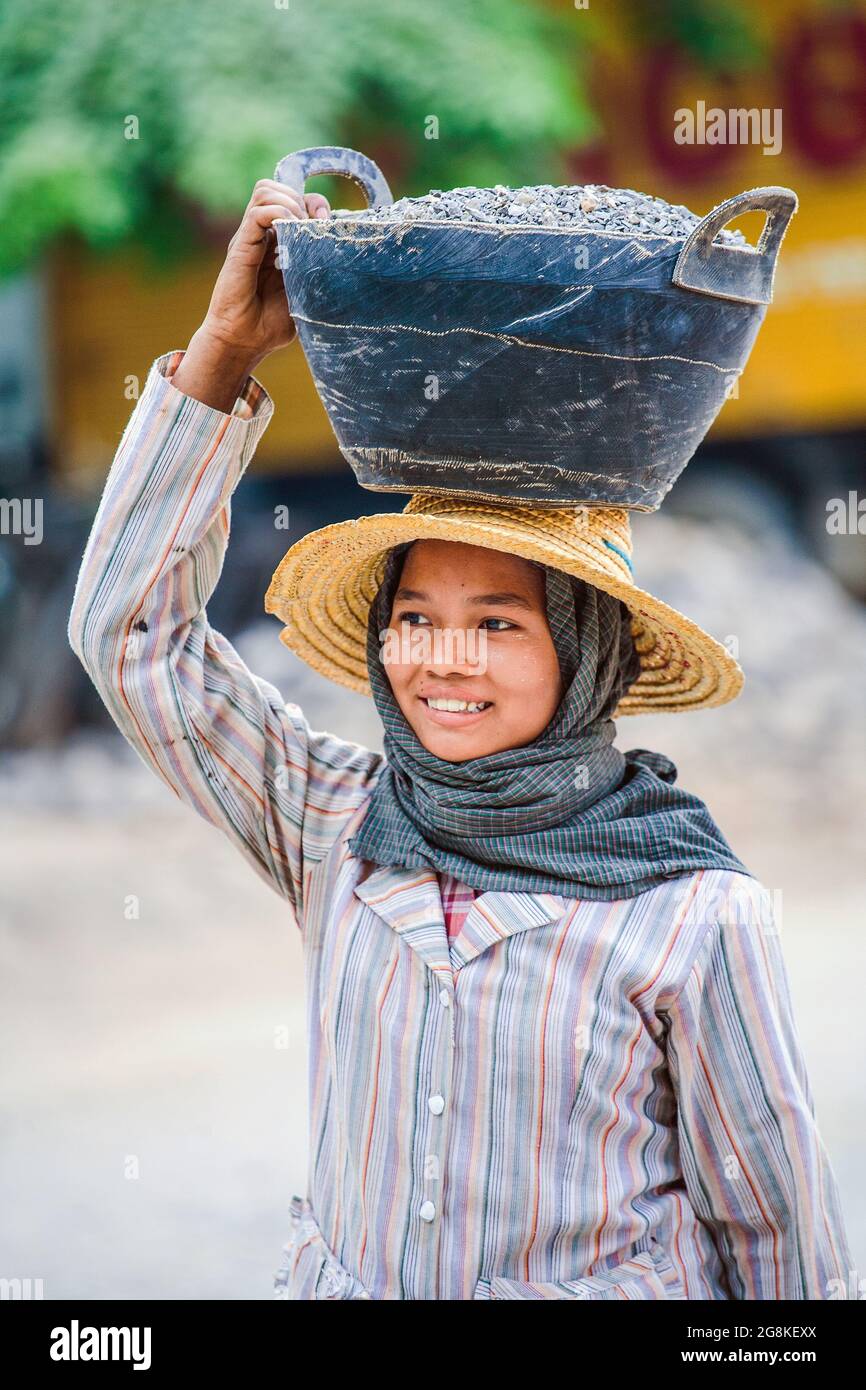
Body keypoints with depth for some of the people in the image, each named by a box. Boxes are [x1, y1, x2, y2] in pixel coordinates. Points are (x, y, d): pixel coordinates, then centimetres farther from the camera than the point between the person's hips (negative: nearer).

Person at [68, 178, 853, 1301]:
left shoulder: (696, 915, -15)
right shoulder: (338, 829, -5)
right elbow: (131, 628, -5)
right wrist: (224, 352, -12)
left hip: (611, 1286, -3)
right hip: (335, 1278, 4)